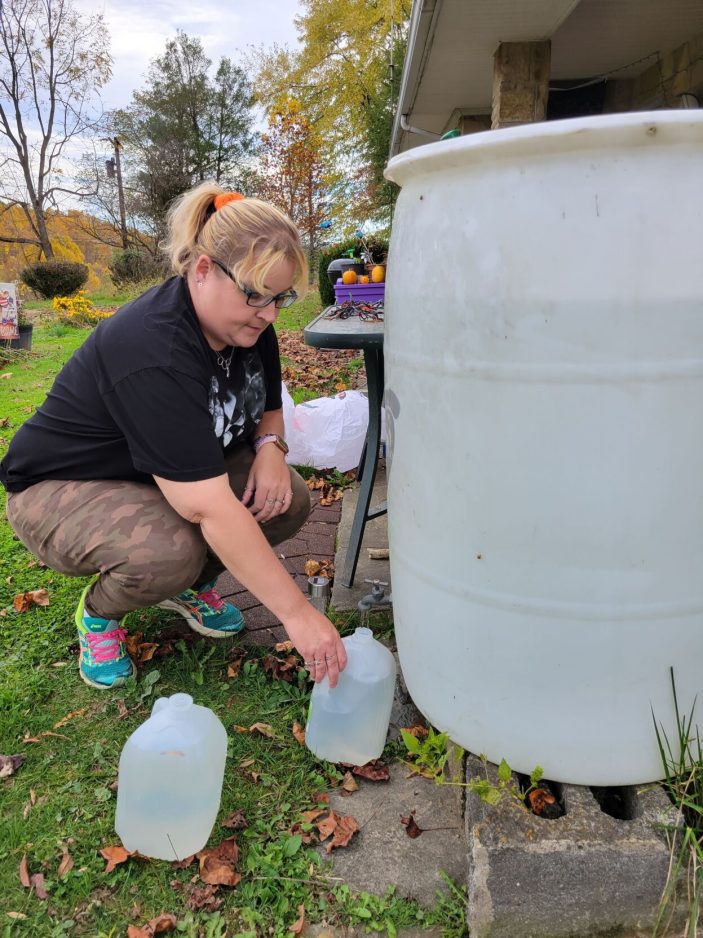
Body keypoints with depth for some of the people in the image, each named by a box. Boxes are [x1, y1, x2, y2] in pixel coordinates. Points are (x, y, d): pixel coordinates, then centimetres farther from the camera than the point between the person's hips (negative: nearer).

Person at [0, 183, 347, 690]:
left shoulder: (246, 323, -9)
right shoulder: (153, 350, -36)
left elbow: (269, 407, 8)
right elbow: (211, 508, -42)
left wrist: (270, 446, -17)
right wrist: (297, 613, -40)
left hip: (182, 475, 7)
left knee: (290, 499, -15)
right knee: (167, 552, -37)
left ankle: (192, 585, 11)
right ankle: (100, 612, -1)